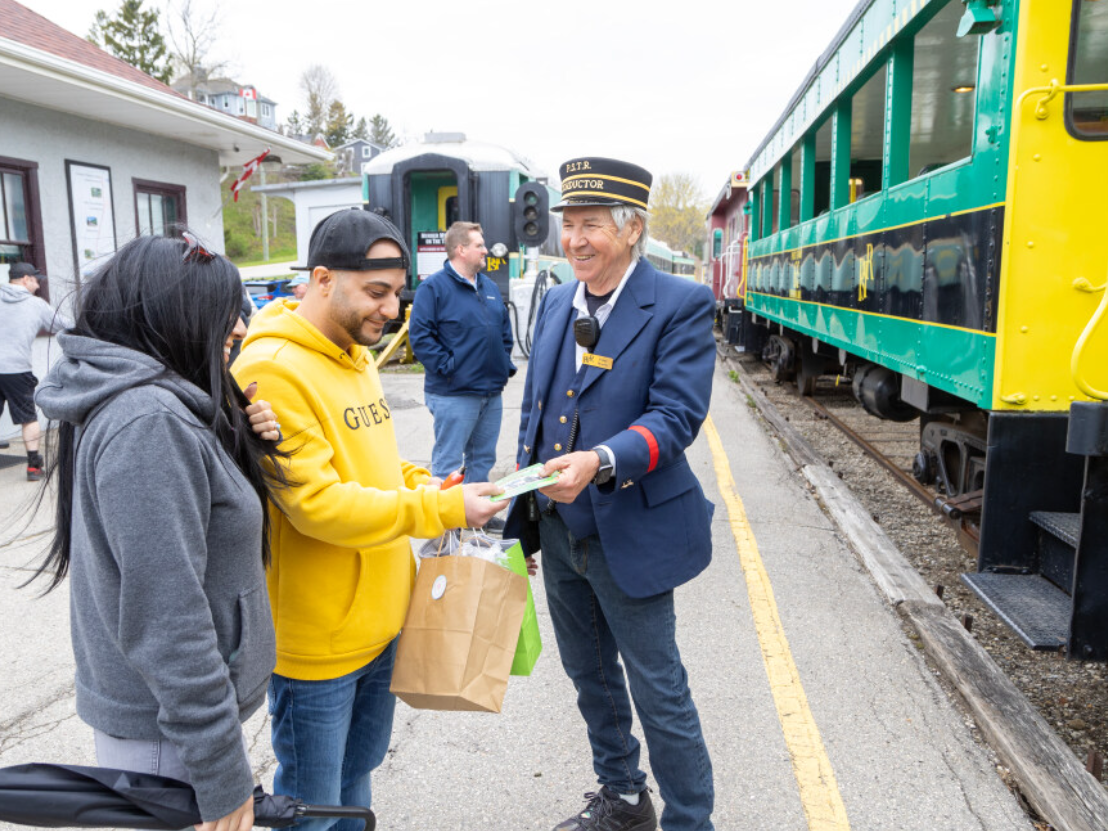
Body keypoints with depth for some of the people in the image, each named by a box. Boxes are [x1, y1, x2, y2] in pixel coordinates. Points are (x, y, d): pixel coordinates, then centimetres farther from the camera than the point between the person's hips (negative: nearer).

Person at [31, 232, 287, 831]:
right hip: (166, 731, -9)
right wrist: (222, 776, -21)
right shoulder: (146, 423, -26)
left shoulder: (149, 403, 4)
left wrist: (249, 441, -5)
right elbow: (166, 618, -27)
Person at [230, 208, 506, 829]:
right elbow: (315, 503, -26)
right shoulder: (272, 370, -21)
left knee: (358, 773, 26)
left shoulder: (355, 355, 7)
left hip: (382, 619, 8)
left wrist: (422, 483, -1)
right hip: (317, 638, -8)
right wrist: (443, 510, -24)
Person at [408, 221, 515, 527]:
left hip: (492, 391, 8)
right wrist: (448, 368, -17)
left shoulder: (489, 287, 14)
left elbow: (505, 329, 21)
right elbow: (420, 335, -15)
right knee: (448, 463, 0)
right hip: (454, 395, -7)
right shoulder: (434, 287, -9)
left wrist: (505, 364, 10)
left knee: (483, 457, 17)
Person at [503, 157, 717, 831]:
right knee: (590, 677, 22)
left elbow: (677, 415, -20)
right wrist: (521, 522, 11)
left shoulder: (682, 305, -11)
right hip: (558, 529, 7)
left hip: (628, 535, -7)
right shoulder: (555, 303, 7)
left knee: (659, 691, 5)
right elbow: (533, 414, 12)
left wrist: (600, 461, -37)